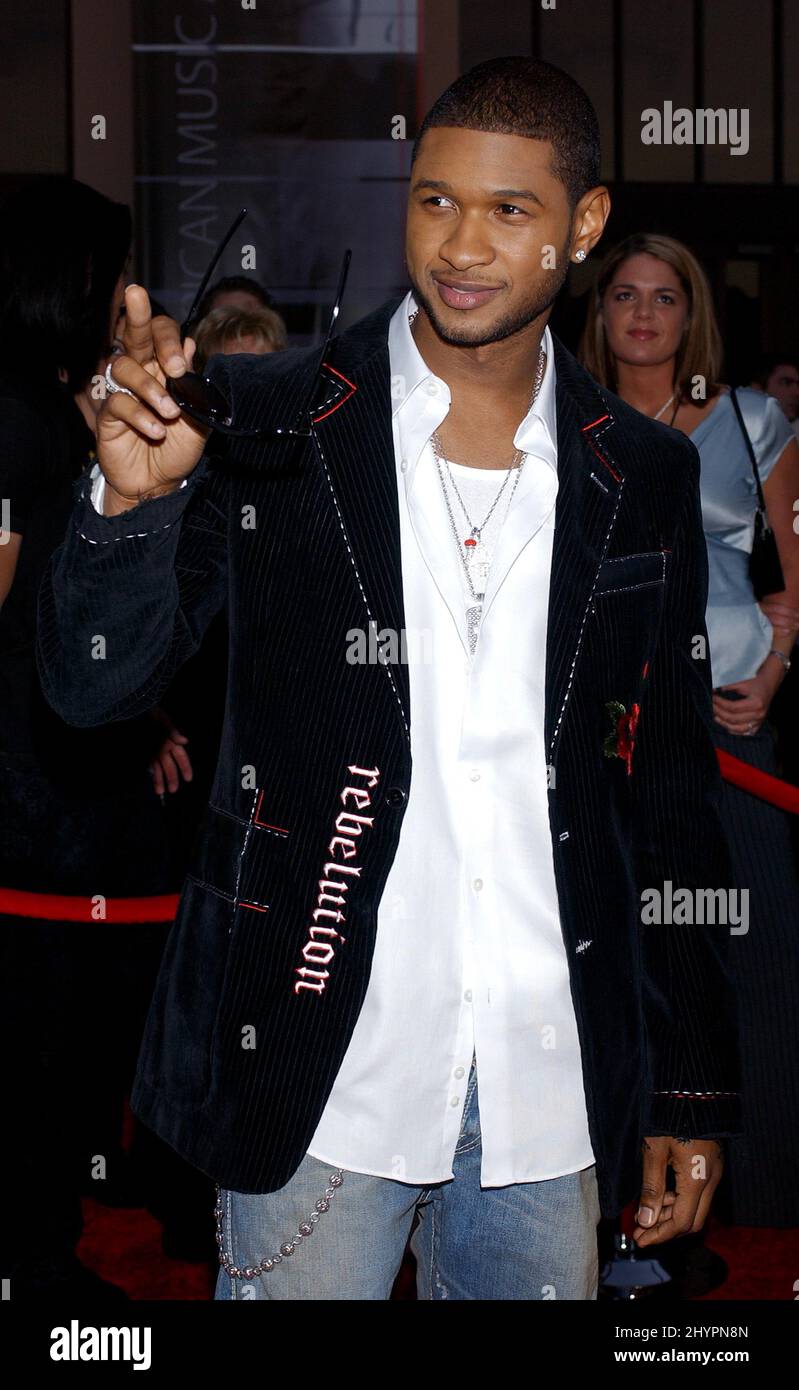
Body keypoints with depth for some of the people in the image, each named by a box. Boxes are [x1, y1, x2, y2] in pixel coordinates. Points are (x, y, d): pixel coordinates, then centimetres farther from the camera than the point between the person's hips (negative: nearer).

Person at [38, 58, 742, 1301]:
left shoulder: (644, 477, 4)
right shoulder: (269, 425, -4)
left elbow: (672, 793, 8)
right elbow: (93, 685, -8)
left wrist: (693, 1091, 8)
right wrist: (135, 492, -27)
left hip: (549, 1095, 3)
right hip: (323, 1083, -2)